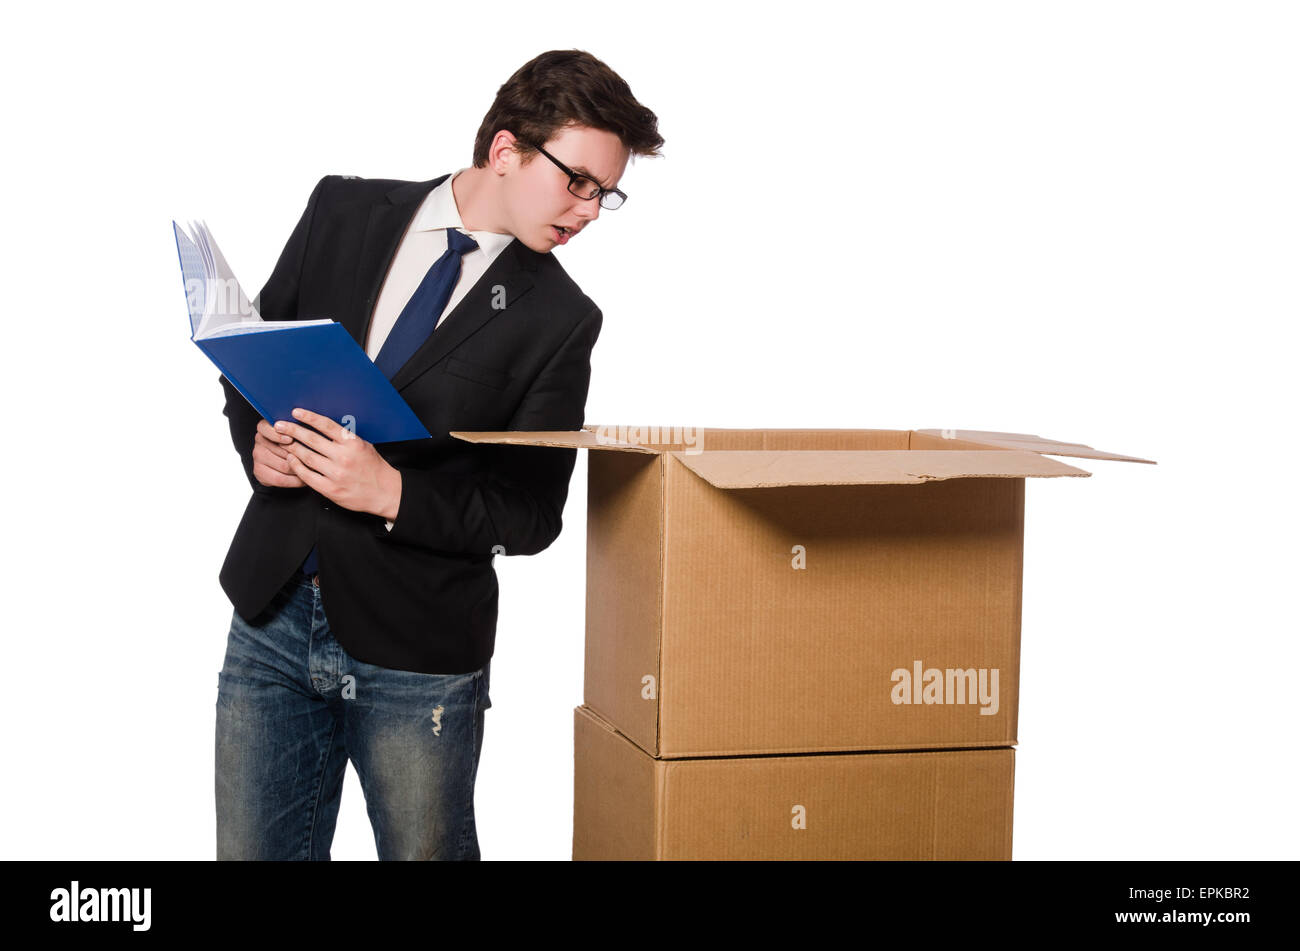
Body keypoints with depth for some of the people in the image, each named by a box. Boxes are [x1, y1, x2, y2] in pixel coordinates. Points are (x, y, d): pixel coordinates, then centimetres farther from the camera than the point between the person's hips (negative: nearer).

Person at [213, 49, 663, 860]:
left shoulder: (558, 320, -6)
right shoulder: (345, 211, 3)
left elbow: (531, 515, -7)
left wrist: (392, 494, -20)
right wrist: (256, 440, -9)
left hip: (415, 655, -2)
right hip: (271, 614, 3)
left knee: (426, 852, 9)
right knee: (255, 850, 11)